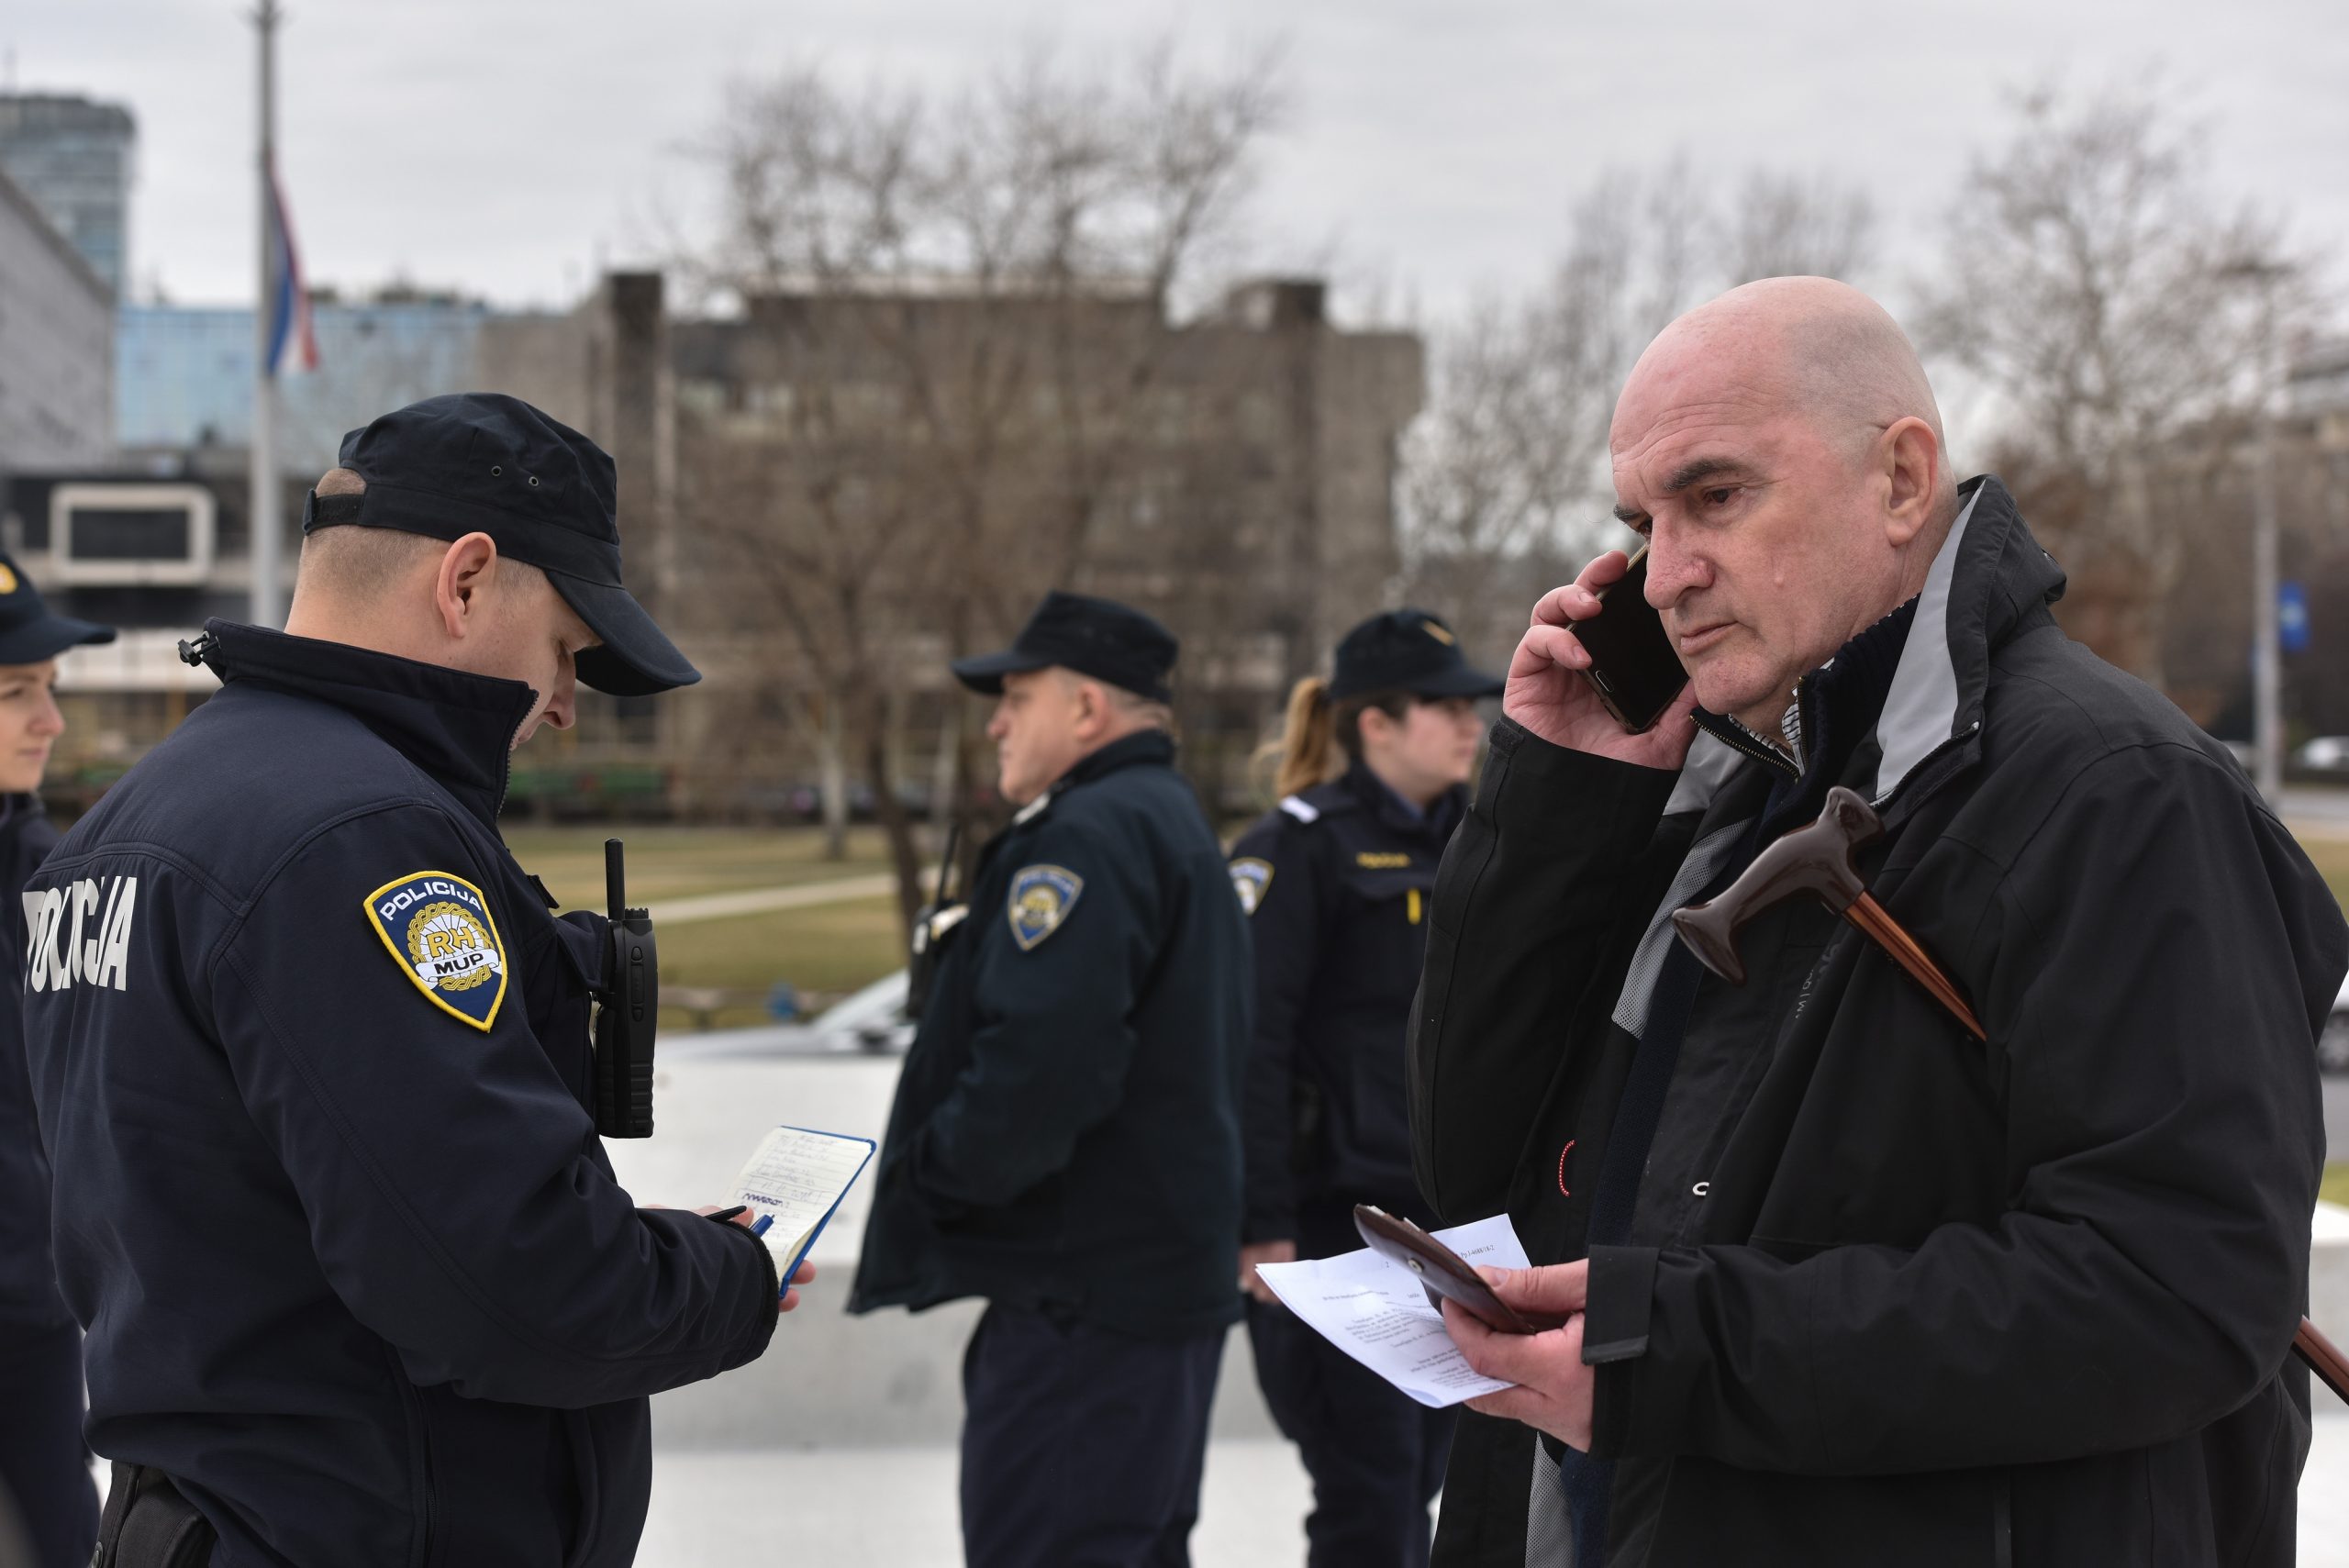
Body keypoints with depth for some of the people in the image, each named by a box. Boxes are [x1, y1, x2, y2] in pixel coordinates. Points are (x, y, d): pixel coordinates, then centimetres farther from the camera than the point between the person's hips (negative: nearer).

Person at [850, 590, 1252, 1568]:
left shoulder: (1087, 836, -15)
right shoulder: (1179, 827, 20)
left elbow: (1042, 1062, -27)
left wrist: (933, 1169, -12)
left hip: (1082, 1294, -11)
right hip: (1172, 1277, 11)